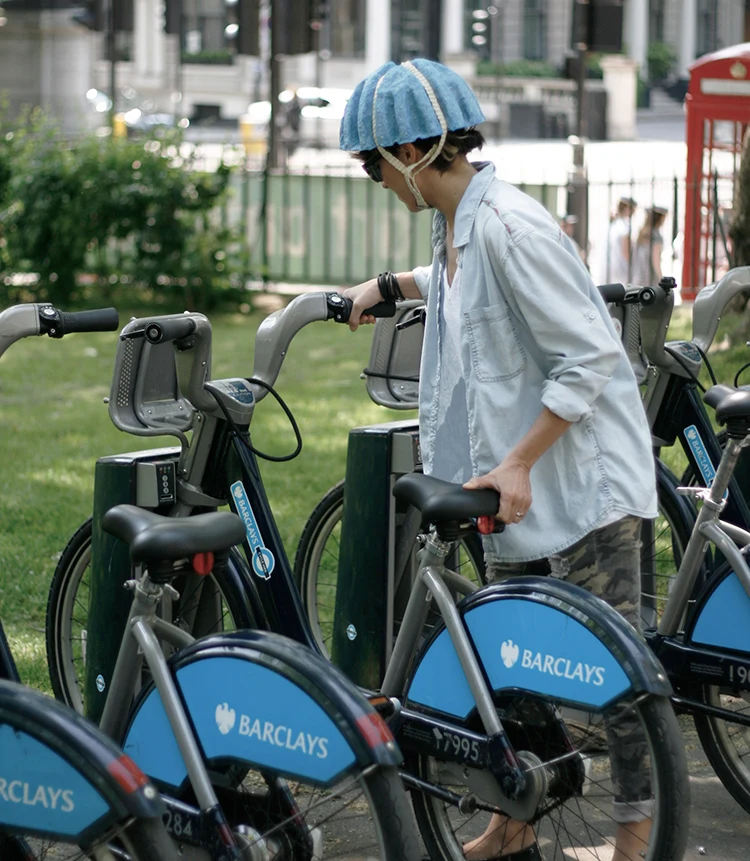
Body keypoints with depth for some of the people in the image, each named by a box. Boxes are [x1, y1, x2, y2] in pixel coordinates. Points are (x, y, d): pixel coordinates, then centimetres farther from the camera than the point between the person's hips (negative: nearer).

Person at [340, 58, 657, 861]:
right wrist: (390, 284, 28)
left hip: (583, 473, -9)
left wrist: (518, 462, -22)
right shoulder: (456, 222, 7)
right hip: (517, 474, 9)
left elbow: (588, 359, -23)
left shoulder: (508, 225, -22)